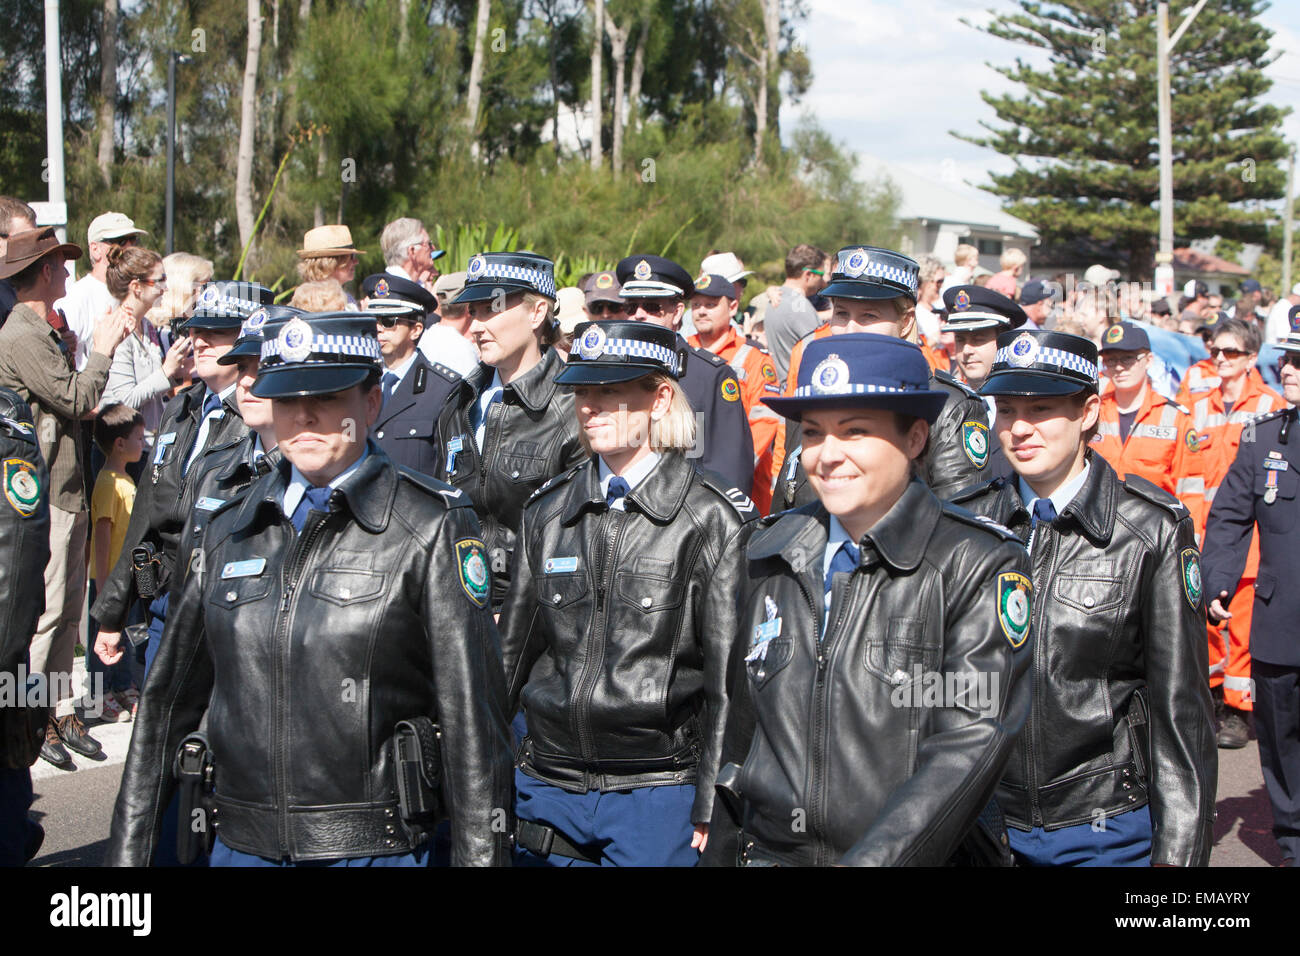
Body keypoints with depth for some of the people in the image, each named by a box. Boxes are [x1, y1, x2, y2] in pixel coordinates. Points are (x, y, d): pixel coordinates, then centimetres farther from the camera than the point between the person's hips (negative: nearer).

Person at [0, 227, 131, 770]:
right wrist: (103, 351, -6)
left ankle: (61, 709, 17)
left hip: (70, 487, 10)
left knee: (68, 607, 11)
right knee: (45, 608, -7)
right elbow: (74, 399, -17)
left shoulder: (47, 332, 18)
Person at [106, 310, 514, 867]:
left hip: (376, 849, -4)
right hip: (240, 844, 4)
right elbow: (167, 702, 12)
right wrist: (128, 849, 9)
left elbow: (473, 719, -9)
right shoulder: (229, 532, 8)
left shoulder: (432, 527, -6)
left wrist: (481, 855, -12)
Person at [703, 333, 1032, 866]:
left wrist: (869, 861, -23)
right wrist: (720, 852, 13)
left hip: (912, 856, -3)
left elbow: (969, 747, -16)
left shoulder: (979, 567, -8)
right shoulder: (769, 554, 7)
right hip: (767, 851, 4)